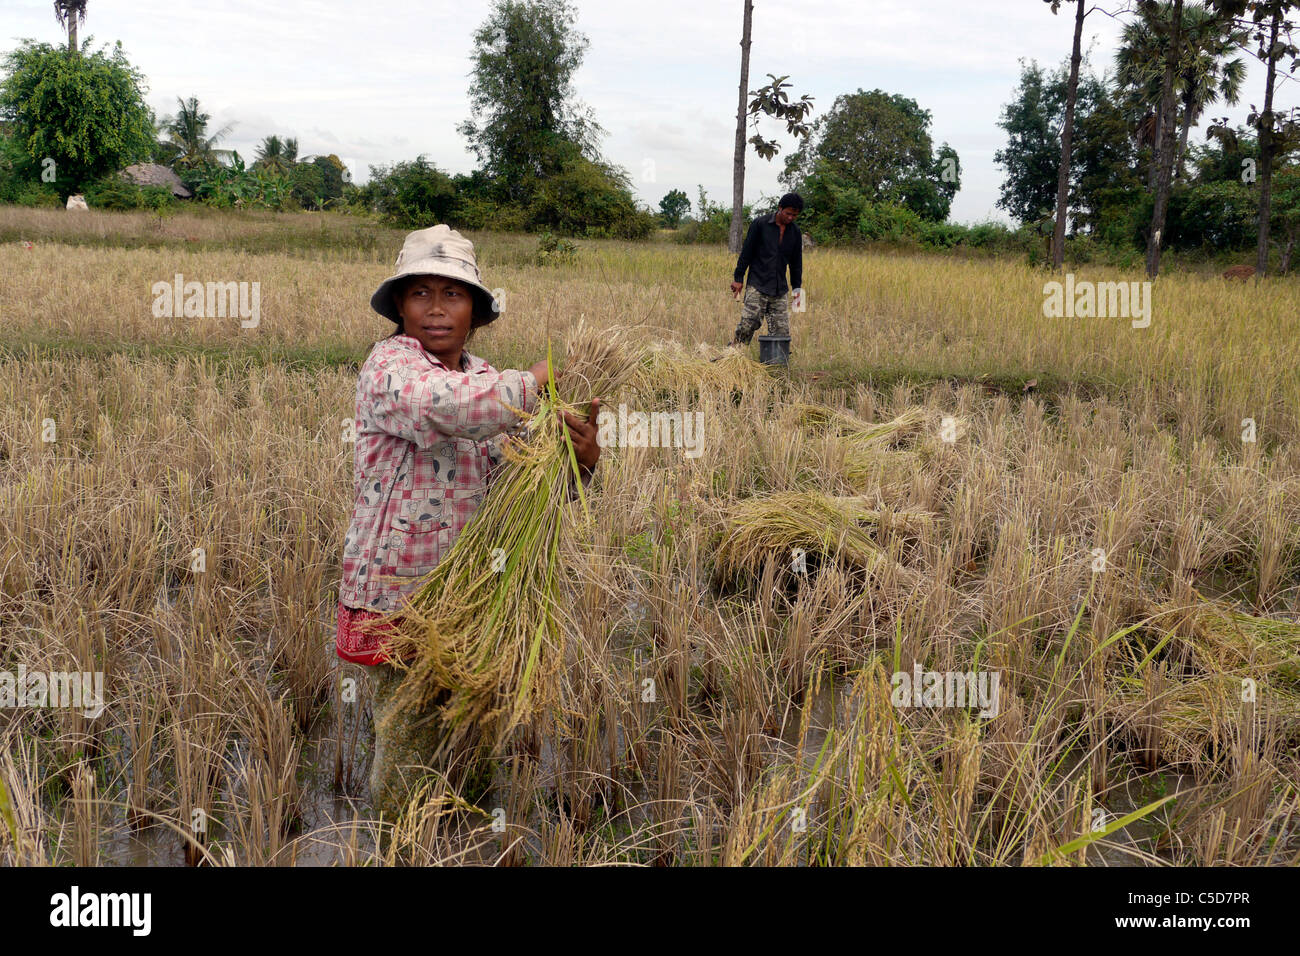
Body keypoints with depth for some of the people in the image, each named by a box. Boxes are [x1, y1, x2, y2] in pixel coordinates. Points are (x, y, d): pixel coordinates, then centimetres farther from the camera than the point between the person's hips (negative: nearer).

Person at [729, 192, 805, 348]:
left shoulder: (795, 233, 10)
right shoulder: (760, 224, -3)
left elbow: (796, 262, 19)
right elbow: (746, 252, -1)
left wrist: (797, 287, 14)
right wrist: (738, 278, -2)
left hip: (779, 290, 4)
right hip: (757, 286, -4)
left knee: (781, 330, -2)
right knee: (748, 324, -13)